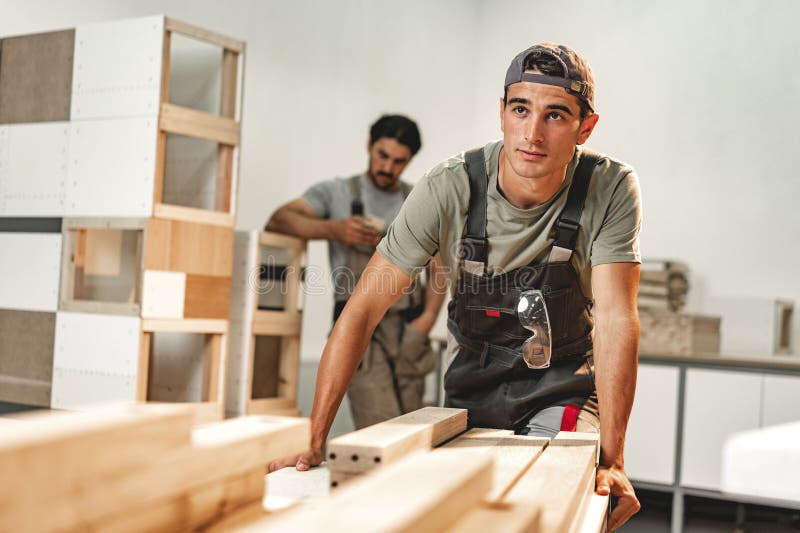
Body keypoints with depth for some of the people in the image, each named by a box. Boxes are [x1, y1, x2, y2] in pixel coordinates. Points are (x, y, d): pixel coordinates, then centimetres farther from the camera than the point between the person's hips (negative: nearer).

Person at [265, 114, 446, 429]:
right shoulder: (337, 193, 9)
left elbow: (437, 268, 14)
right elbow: (278, 220, -4)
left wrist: (429, 315, -4)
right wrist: (334, 229, -20)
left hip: (409, 330, 3)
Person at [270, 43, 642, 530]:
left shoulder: (612, 189, -22)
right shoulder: (449, 189, -22)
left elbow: (616, 319, -25)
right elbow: (362, 311, -21)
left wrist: (612, 461, -33)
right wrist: (314, 443, -25)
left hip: (565, 388, -1)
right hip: (471, 382, 1)